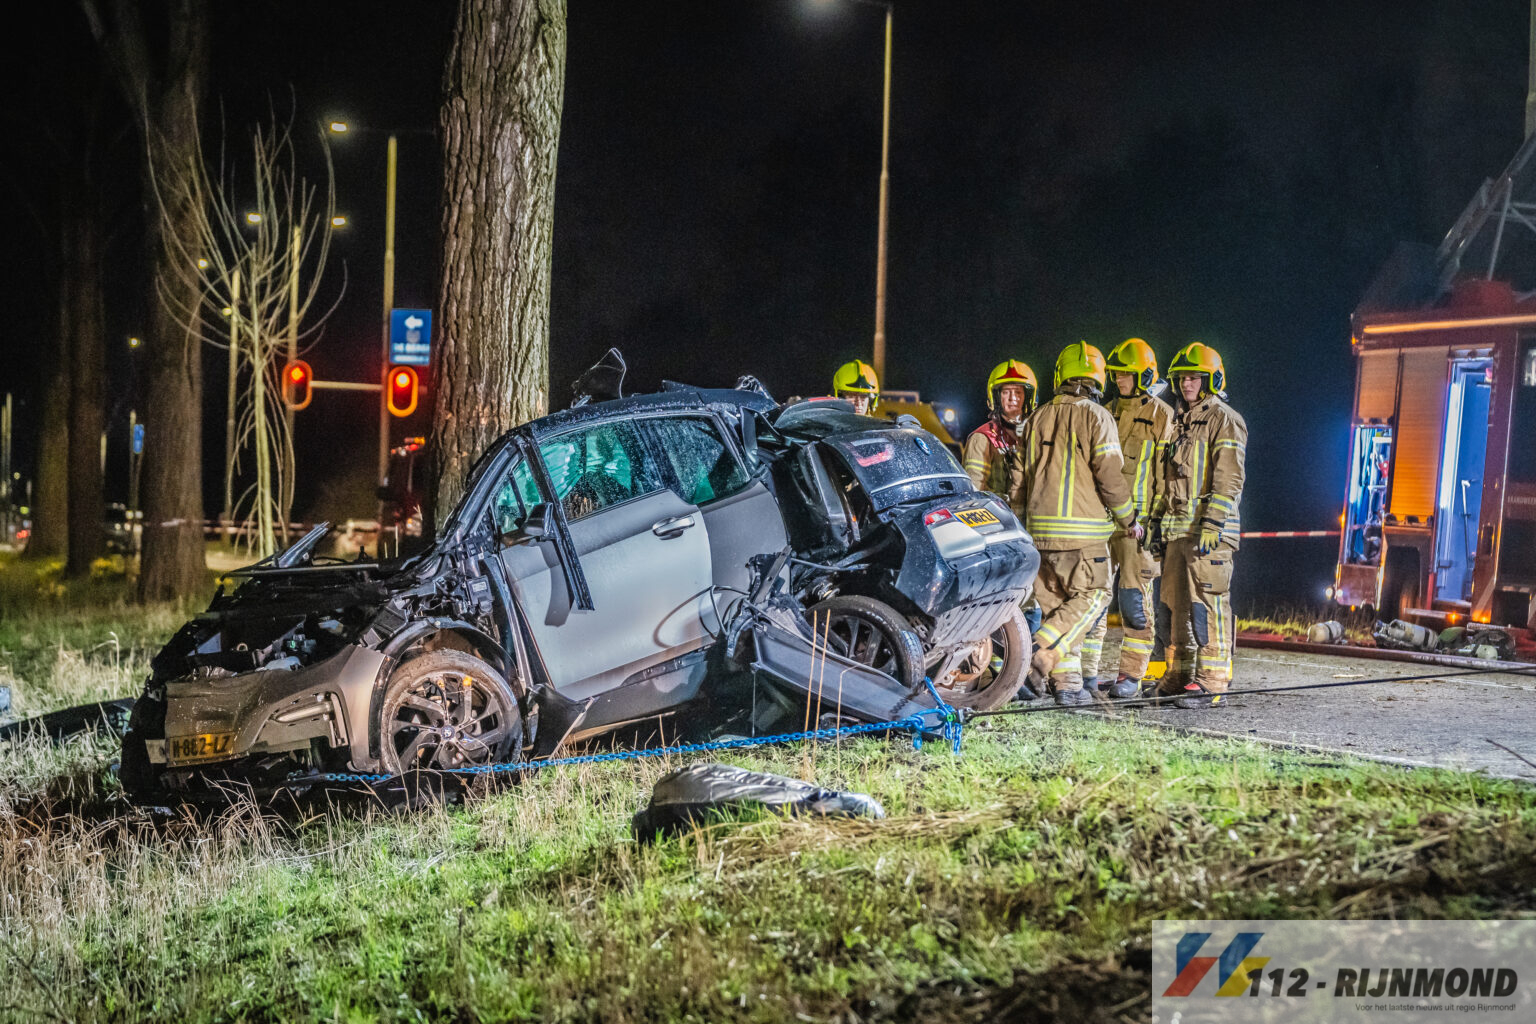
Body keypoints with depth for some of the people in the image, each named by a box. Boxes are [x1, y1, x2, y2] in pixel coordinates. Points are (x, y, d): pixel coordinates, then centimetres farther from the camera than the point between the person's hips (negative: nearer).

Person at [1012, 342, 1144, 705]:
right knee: (1091, 597, 4)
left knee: (1058, 604, 10)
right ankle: (1042, 654, -14)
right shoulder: (1095, 416, -5)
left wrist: (1027, 512, 27)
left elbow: (1019, 479, 13)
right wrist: (1130, 519, 1)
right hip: (1082, 529, -5)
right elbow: (1109, 475, -10)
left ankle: (1067, 682, 8)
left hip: (1040, 528, 6)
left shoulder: (1037, 418, 12)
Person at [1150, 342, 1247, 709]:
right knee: (1174, 604, 10)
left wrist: (1212, 524, -21)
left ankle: (1212, 682, -6)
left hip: (1209, 530, -9)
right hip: (1178, 529, 9)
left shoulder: (1223, 420, -5)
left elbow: (1229, 478, -13)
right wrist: (1158, 521, 21)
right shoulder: (1181, 423, 22)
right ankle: (1180, 676, 19)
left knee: (1207, 605, -9)